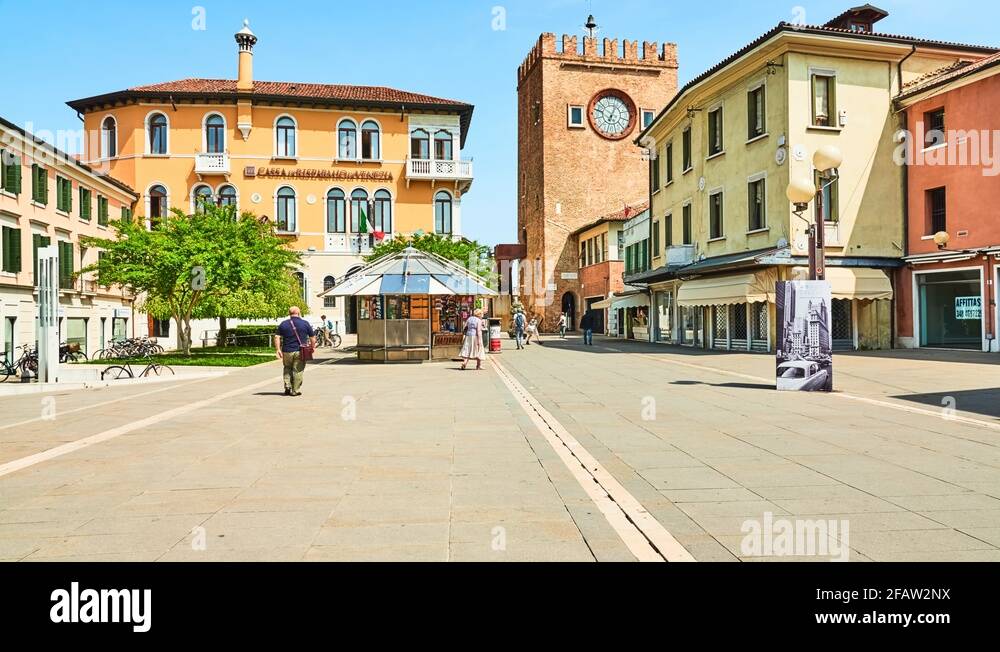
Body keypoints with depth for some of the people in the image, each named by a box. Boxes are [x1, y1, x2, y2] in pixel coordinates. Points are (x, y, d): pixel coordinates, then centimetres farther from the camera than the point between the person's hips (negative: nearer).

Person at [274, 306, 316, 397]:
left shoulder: (283, 324, 4)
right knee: (298, 371, 5)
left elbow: (277, 337, -2)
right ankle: (295, 391, 7)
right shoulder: (305, 323, 0)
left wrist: (278, 349, 0)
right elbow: (313, 338, 2)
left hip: (287, 352, 2)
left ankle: (287, 386, 10)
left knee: (287, 369, 22)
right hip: (300, 352, -2)